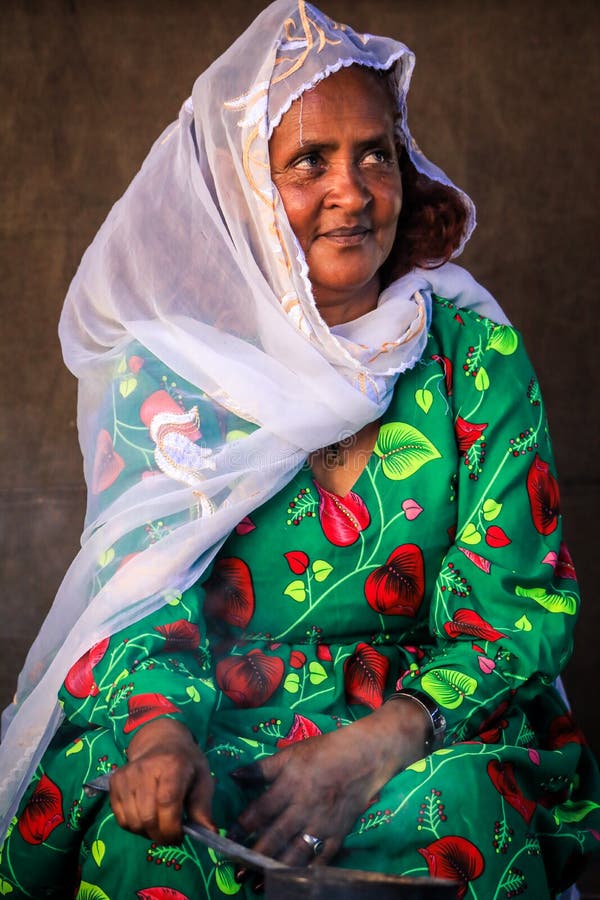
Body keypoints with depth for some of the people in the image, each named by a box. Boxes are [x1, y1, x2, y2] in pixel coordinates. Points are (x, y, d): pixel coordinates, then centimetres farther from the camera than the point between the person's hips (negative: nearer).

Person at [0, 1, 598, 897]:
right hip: (214, 722, 0)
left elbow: (521, 603, -2)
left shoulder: (474, 355, 2)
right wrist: (161, 729, -27)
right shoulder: (168, 364, 2)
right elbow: (145, 587, -3)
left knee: (461, 808, -33)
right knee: (144, 828, -32)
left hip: (422, 730, 1)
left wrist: (380, 743, -21)